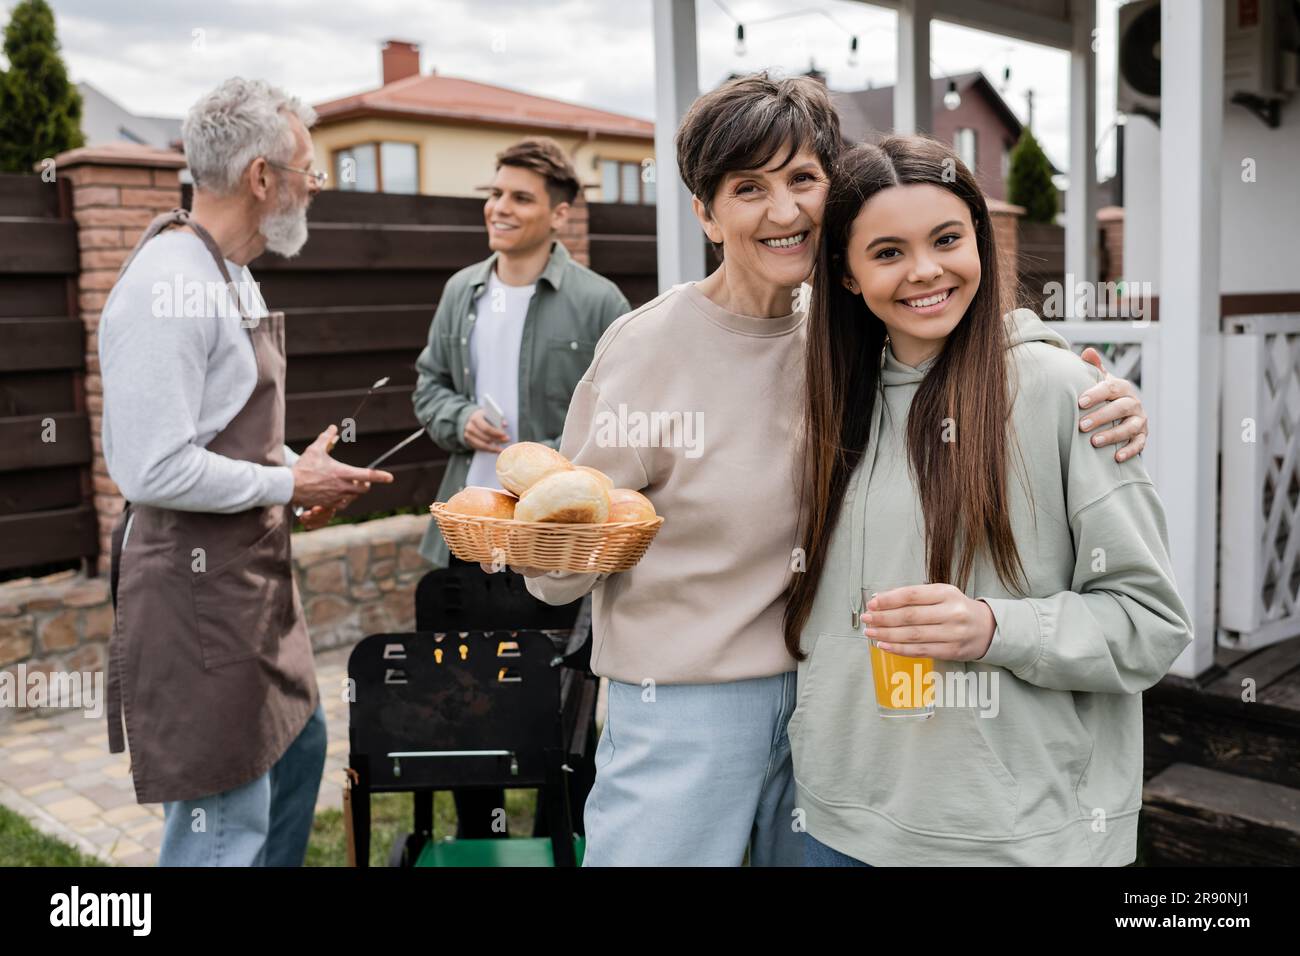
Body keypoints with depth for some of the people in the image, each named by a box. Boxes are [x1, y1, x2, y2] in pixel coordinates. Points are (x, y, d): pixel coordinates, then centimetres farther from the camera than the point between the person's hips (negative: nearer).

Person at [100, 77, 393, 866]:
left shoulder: (232, 275, 11)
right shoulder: (168, 284, -21)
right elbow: (153, 469, -26)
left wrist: (302, 471, 5)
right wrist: (288, 484, -14)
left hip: (254, 567, 10)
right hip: (197, 579, -10)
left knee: (298, 747, 23)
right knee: (226, 819, -1)